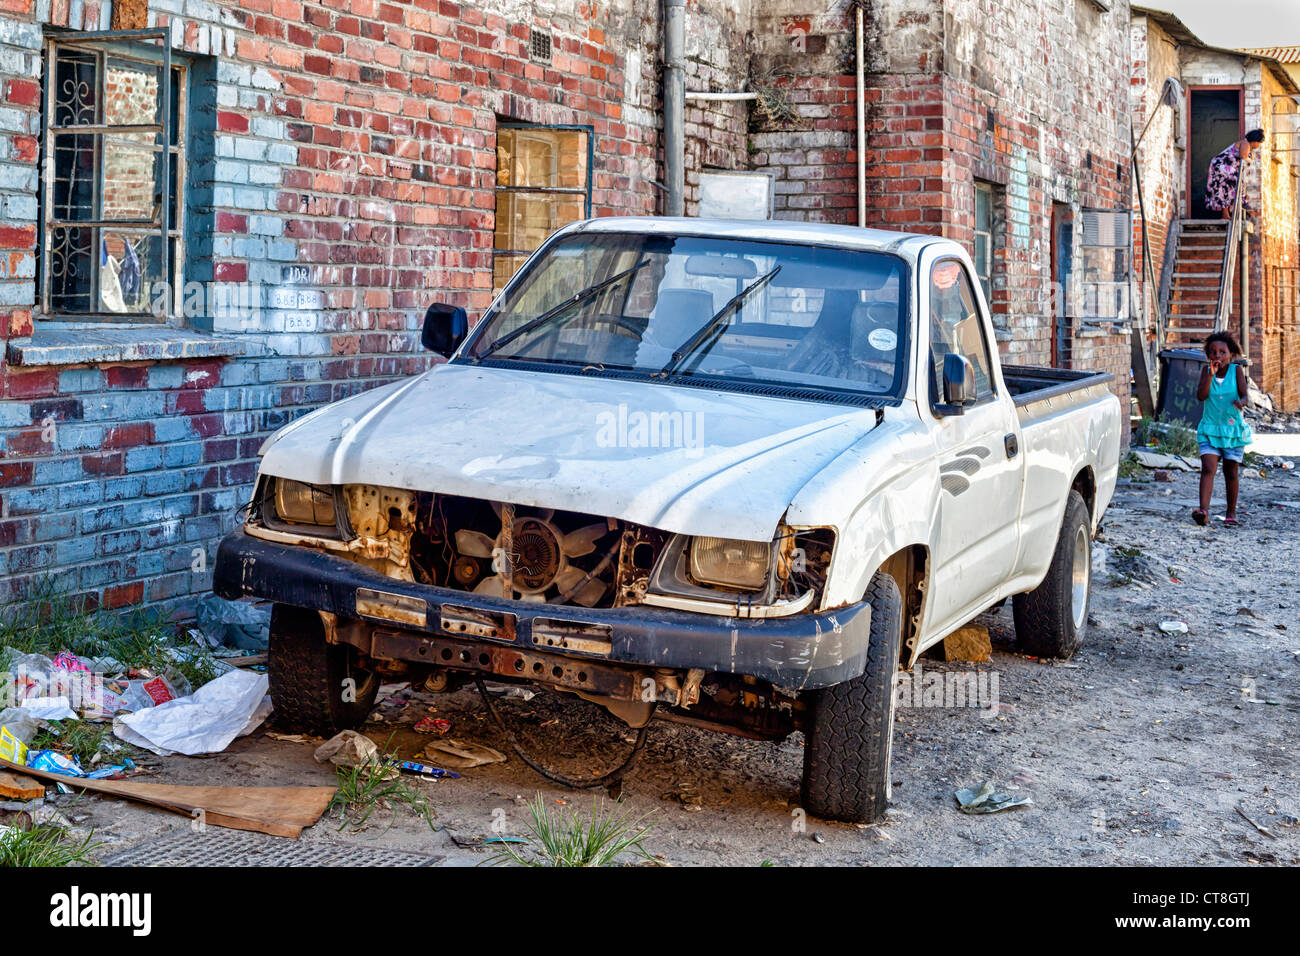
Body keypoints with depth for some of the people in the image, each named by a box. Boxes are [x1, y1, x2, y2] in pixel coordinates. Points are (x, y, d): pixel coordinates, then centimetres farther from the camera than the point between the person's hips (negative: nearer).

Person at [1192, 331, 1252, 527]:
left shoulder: (1237, 370, -4)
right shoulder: (1206, 370, 0)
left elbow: (1244, 395, -14)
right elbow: (1201, 395, -12)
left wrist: (1240, 402, -37)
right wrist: (1210, 374, -21)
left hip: (1233, 428, 0)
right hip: (1210, 428, 0)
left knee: (1231, 472, 7)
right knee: (1208, 468, -14)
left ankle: (1231, 513, 19)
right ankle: (1204, 510, -24)